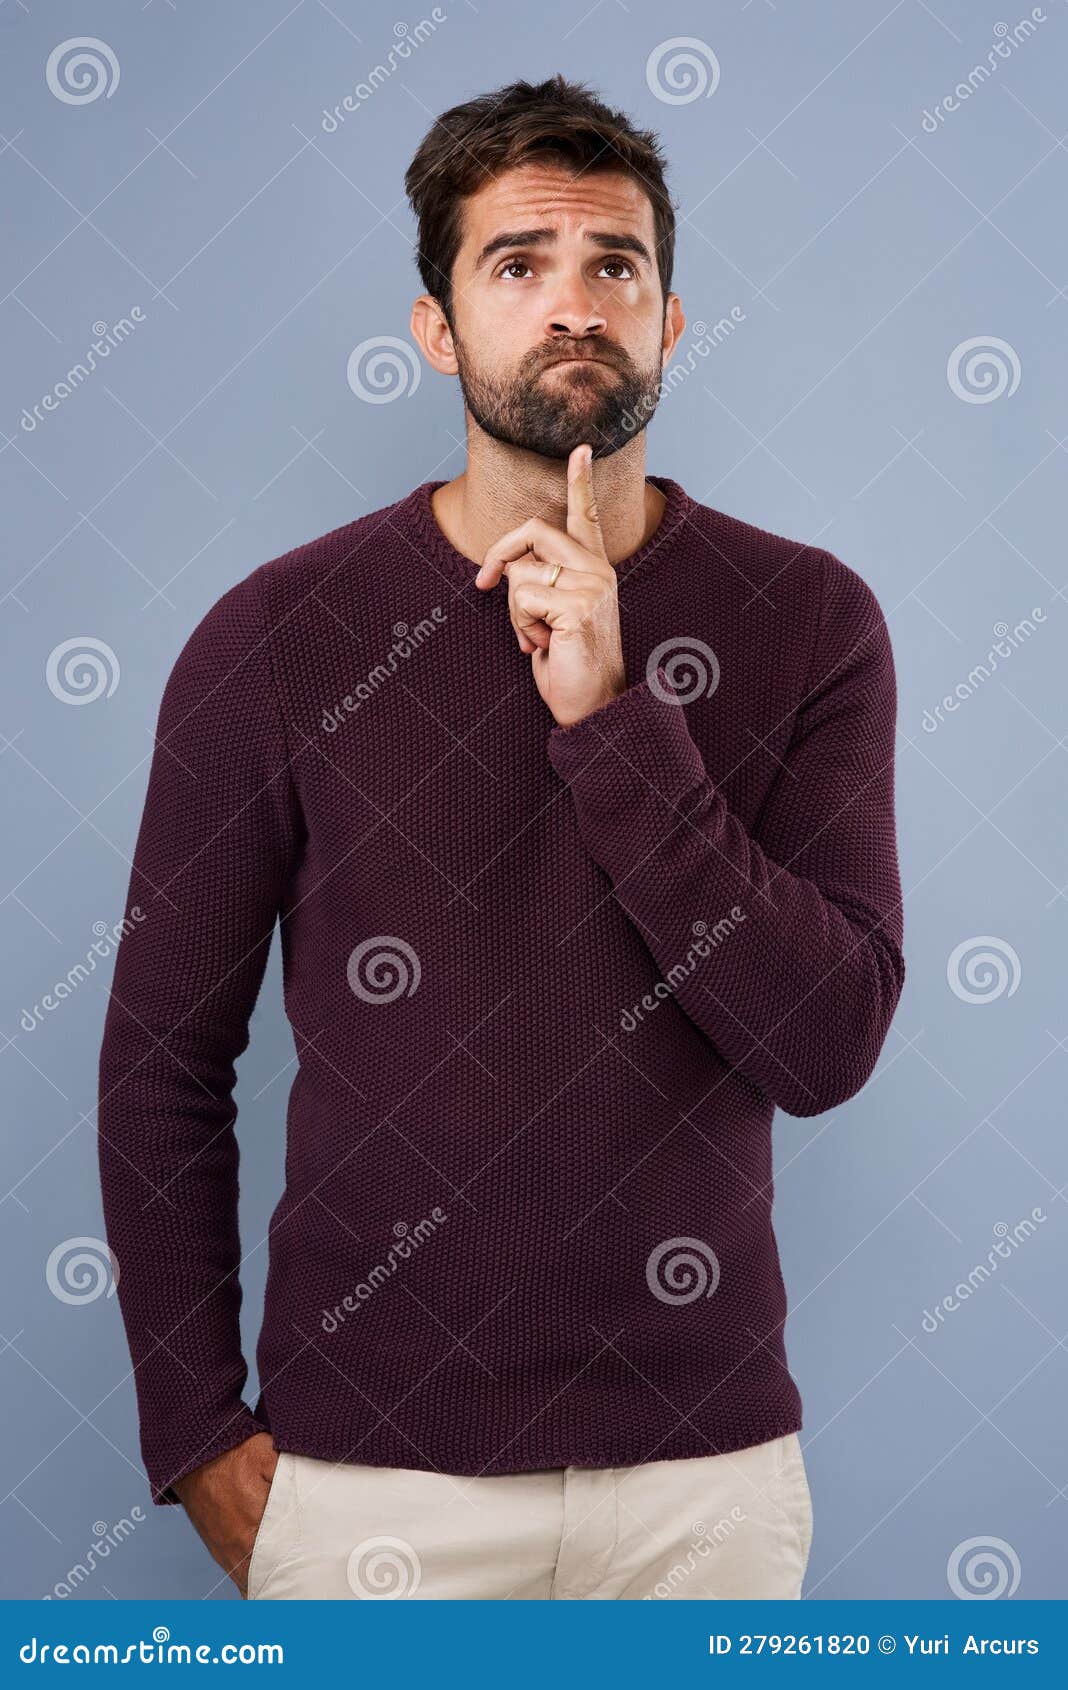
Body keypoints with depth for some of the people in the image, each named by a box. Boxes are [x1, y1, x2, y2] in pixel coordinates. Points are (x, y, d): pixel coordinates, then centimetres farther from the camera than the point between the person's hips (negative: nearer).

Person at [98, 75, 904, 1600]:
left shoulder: (808, 619, -4)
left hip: (709, 1457, 2)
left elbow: (828, 1047, -12)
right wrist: (198, 1433, -2)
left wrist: (611, 721, -20)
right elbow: (162, 1063, -1)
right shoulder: (279, 636, -7)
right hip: (371, 1461, -1)